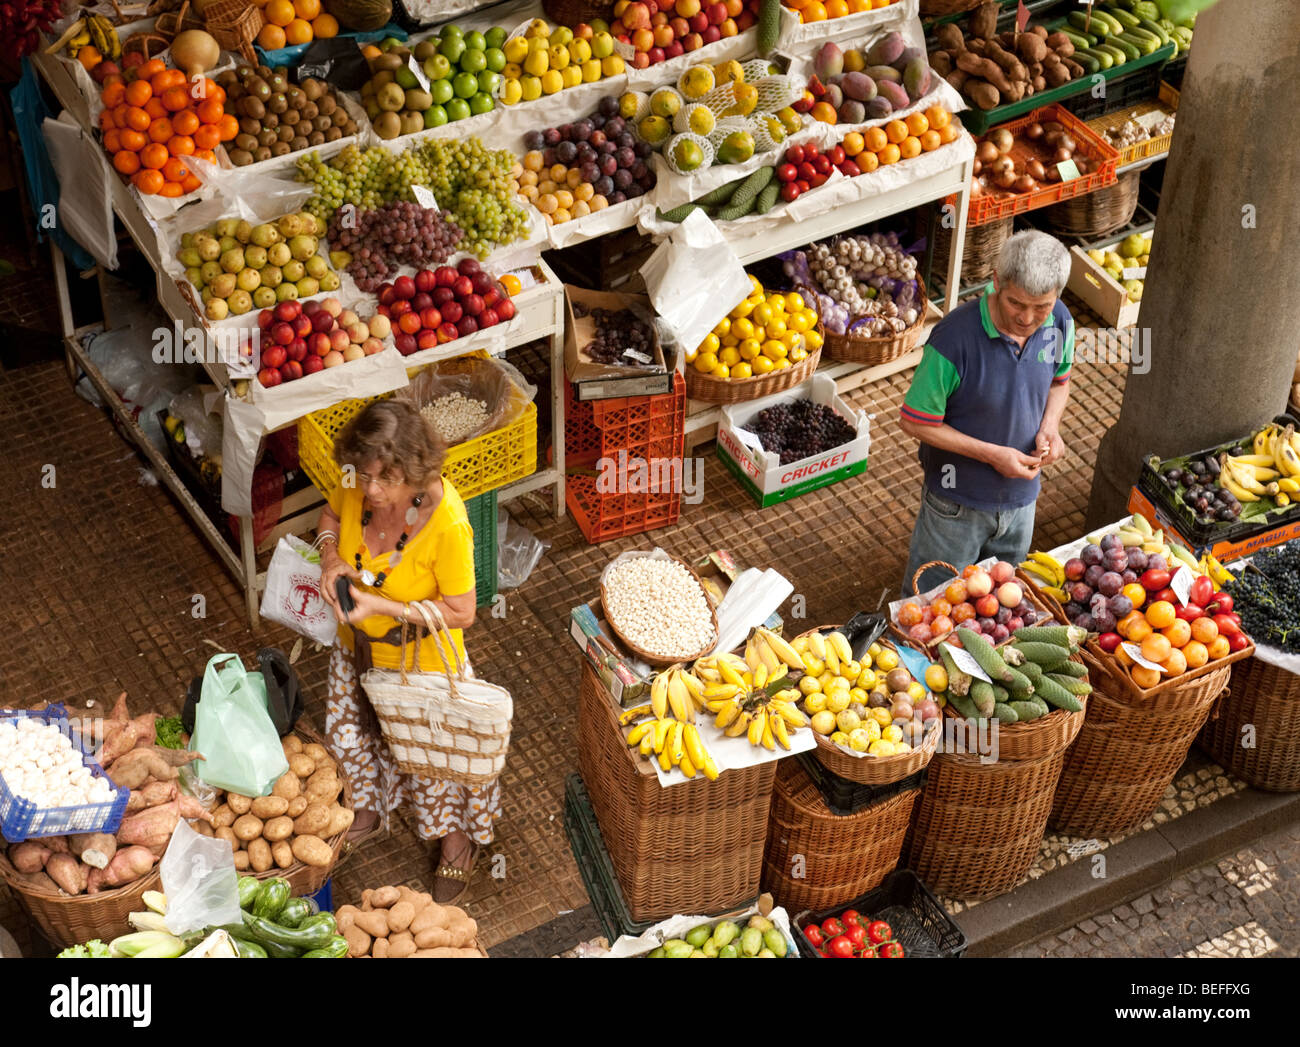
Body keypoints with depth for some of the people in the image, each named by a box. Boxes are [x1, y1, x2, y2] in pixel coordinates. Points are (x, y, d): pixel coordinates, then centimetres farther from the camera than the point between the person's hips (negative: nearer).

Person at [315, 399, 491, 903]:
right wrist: (330, 556, -17)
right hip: (356, 649, 6)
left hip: (420, 664, -5)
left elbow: (461, 612, -27)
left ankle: (456, 839, 48)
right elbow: (331, 514, 4)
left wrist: (382, 606, -32)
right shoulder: (359, 487, -21)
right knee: (351, 736, 29)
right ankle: (371, 809, 60)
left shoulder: (447, 525, -37)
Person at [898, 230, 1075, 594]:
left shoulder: (1059, 323, -14)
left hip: (1021, 496, 5)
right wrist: (991, 454, -24)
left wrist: (1050, 425, -14)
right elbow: (915, 422, -21)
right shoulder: (954, 339, -32)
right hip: (957, 502, -5)